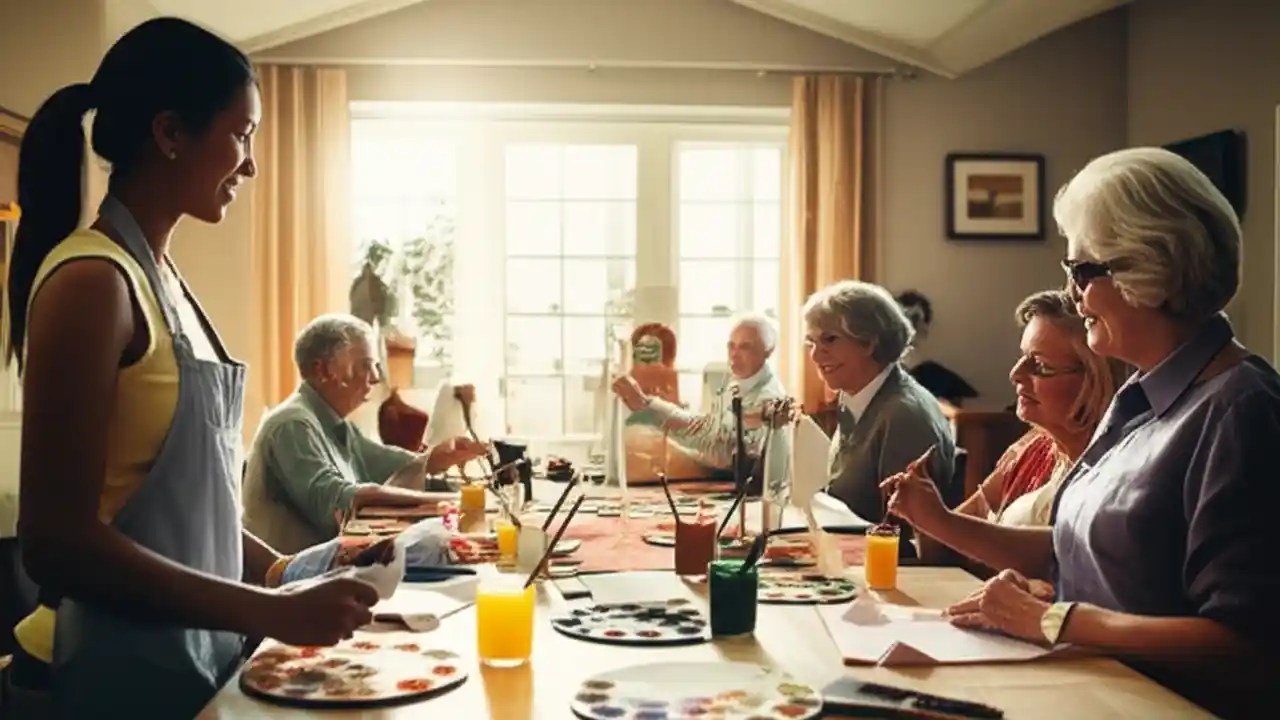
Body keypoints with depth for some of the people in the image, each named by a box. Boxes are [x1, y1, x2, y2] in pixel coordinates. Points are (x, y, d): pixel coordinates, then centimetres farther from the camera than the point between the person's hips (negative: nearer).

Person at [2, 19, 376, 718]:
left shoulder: (159, 276, 8)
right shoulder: (93, 281, -18)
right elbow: (57, 541, -22)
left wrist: (290, 576, 10)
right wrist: (272, 612, -22)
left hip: (200, 652, 8)